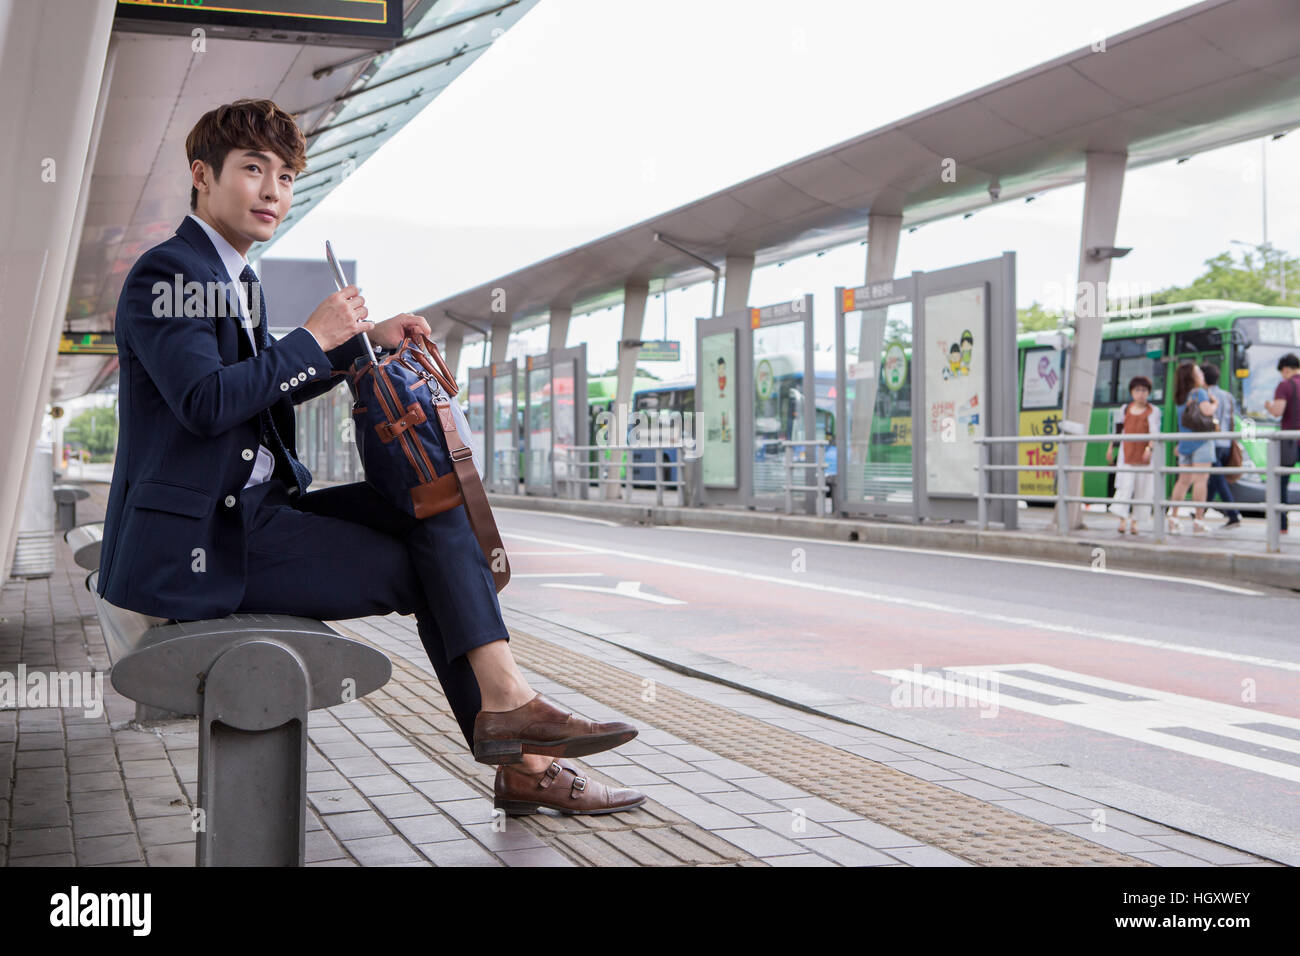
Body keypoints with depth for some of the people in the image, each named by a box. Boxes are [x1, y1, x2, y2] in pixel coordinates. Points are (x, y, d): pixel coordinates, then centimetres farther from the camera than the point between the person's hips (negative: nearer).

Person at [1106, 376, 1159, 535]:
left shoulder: (1153, 411, 0)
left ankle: (1134, 521, 10)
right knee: (1125, 485, -10)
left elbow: (1155, 432, -10)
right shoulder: (1125, 409, 9)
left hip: (1144, 455, -1)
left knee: (1142, 488, 2)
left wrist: (1149, 448, -25)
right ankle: (1122, 519, -13)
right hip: (1126, 454, 1)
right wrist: (1111, 447, 19)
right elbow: (1118, 430, 19)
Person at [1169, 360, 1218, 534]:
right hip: (1201, 441, -7)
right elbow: (1207, 410, -20)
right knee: (1200, 479, -8)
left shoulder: (1179, 397, 15)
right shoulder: (1199, 392, -7)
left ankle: (1173, 518, 9)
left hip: (1184, 442, 7)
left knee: (1183, 480, 11)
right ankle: (1198, 521, -11)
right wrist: (1215, 403, -2)